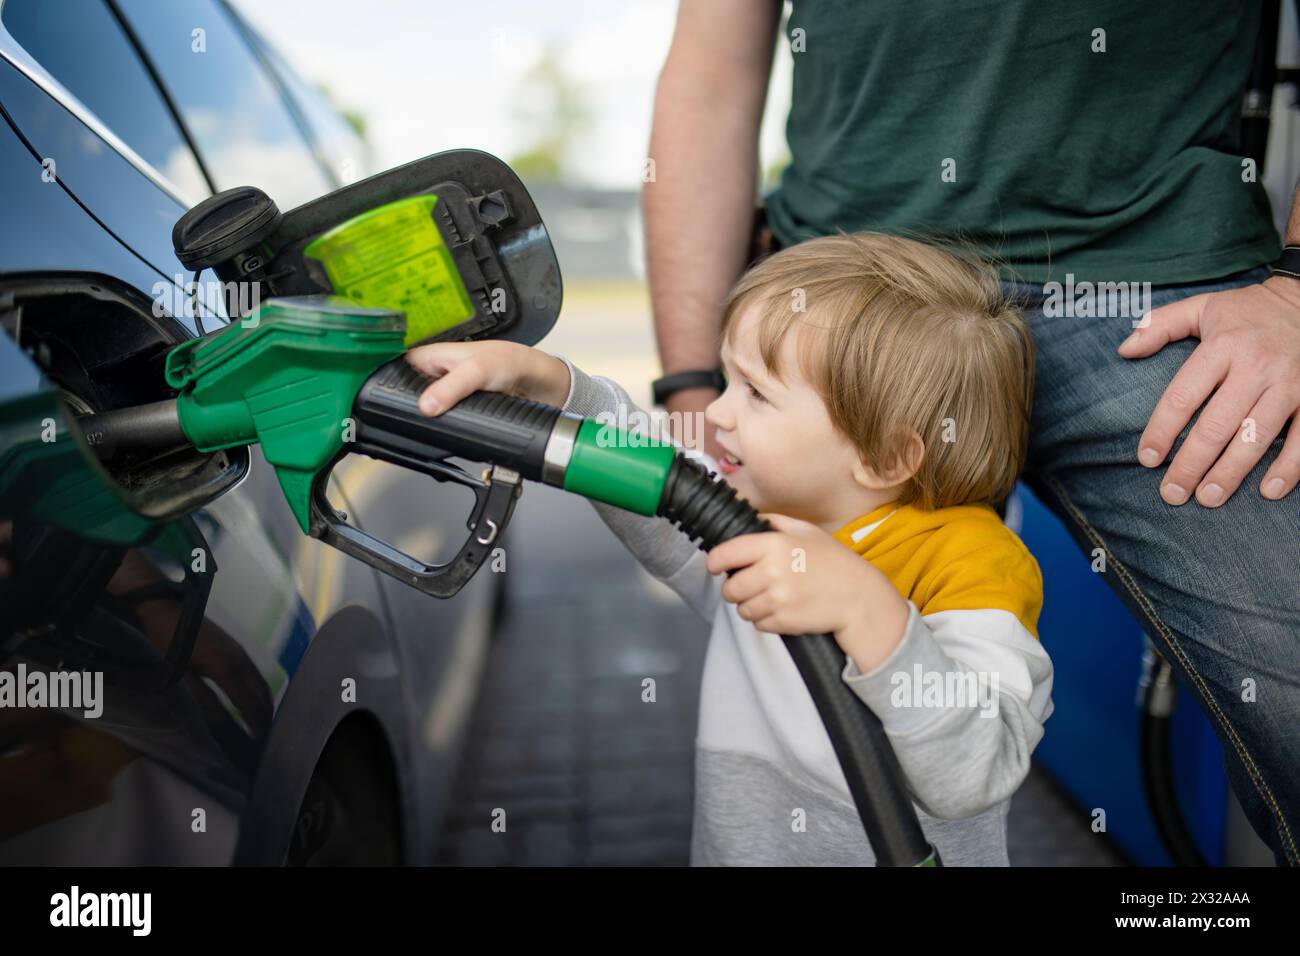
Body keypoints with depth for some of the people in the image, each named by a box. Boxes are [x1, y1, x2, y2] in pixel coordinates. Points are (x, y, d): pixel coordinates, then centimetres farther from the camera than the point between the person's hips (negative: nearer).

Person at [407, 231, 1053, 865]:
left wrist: (865, 610, -35)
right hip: (727, 847, 5)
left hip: (904, 854, -4)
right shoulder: (752, 527, 4)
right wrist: (541, 380, 3)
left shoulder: (973, 564, -15)